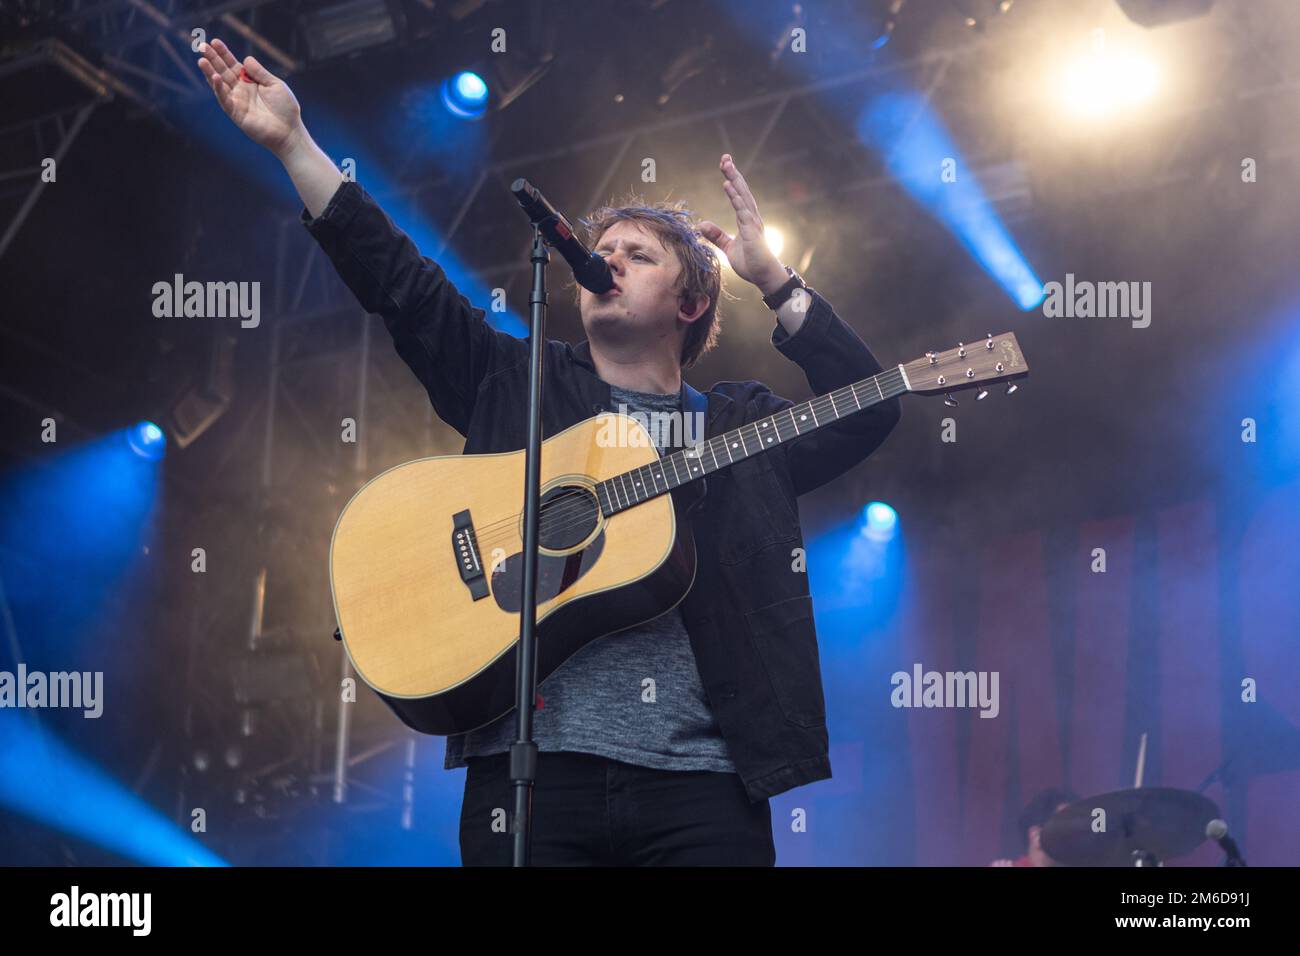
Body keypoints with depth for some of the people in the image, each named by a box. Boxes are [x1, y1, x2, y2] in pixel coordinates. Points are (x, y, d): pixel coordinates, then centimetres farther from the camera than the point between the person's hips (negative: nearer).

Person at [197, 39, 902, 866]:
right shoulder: (518, 386, 17)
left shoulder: (744, 425, 16)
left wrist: (769, 276, 2)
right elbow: (401, 282, 11)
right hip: (535, 766, 0)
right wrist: (293, 143, 4)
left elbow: (868, 411, 3)